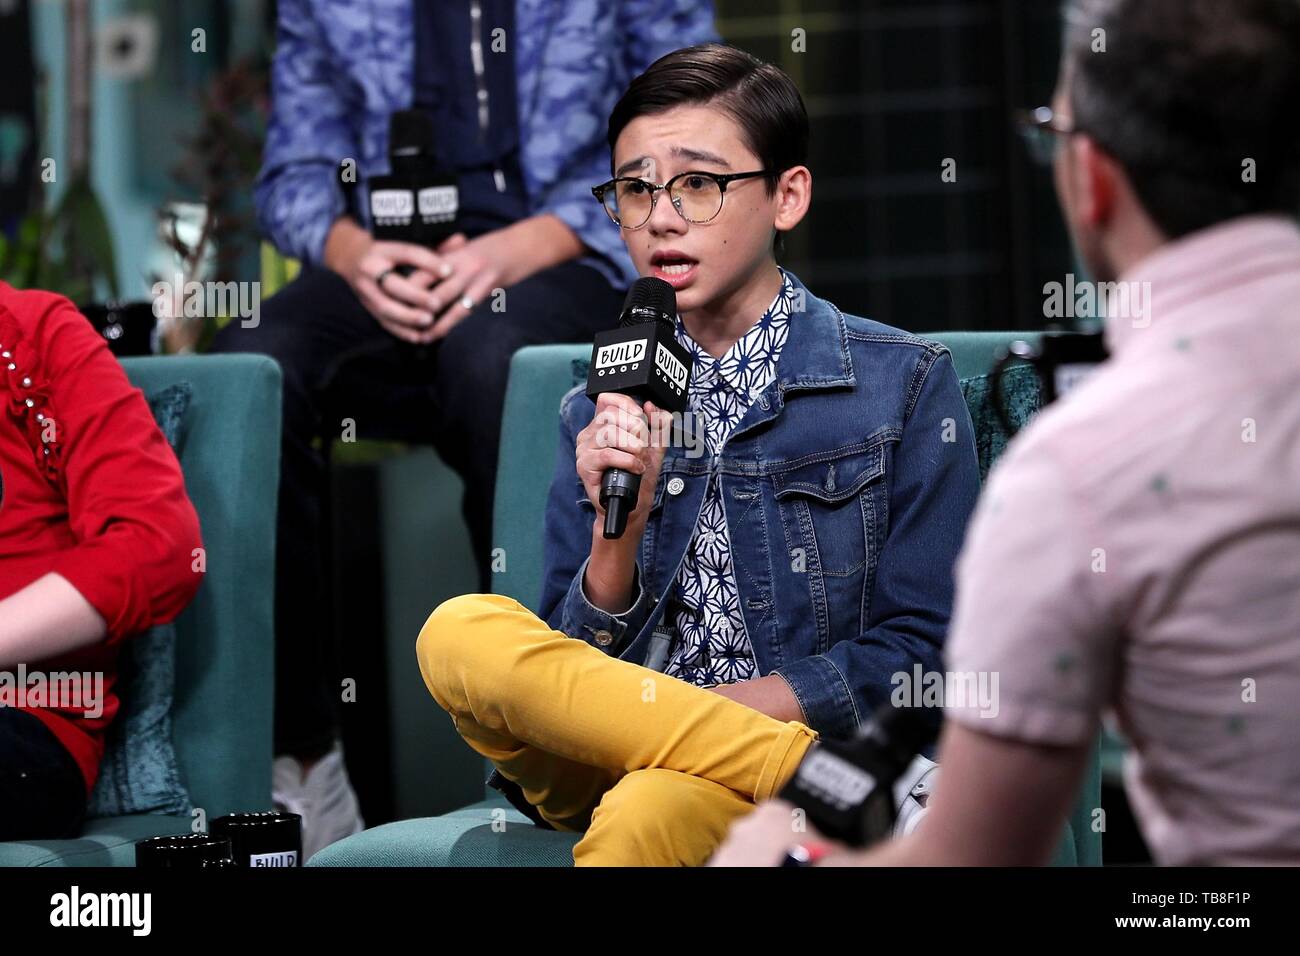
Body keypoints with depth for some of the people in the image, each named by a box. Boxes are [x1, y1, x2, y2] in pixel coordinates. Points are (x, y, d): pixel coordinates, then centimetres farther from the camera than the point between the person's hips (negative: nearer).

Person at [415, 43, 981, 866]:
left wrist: (686, 708, -11)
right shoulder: (604, 412, 15)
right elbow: (567, 666, 9)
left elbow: (925, 659, -2)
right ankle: (834, 779, -26)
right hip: (604, 768, 6)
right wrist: (616, 533, -11)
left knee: (649, 811, -40)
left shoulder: (904, 386, 4)